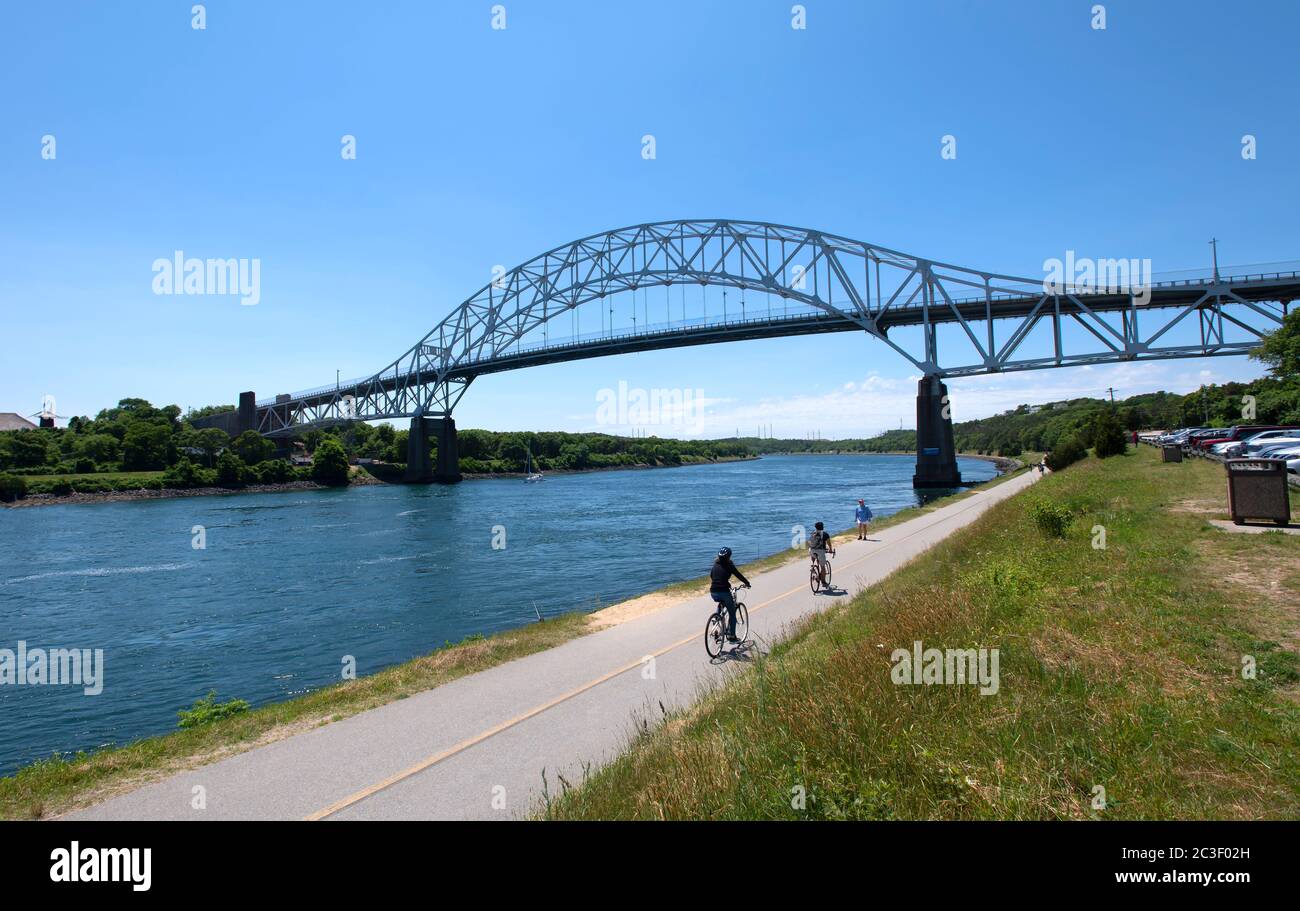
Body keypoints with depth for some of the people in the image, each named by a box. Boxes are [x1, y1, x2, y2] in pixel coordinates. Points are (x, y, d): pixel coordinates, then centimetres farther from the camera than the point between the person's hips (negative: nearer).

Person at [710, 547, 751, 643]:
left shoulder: (715, 565, 12)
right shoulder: (729, 565, -4)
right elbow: (739, 575, 1)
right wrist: (747, 583, 19)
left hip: (713, 593, 6)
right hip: (724, 592, -5)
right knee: (732, 614, 11)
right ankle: (732, 636, 11)